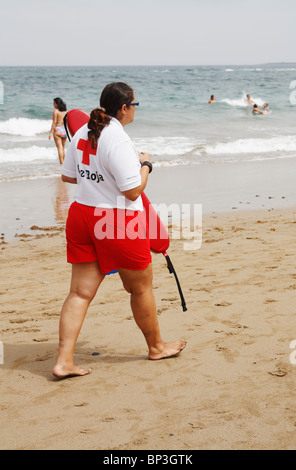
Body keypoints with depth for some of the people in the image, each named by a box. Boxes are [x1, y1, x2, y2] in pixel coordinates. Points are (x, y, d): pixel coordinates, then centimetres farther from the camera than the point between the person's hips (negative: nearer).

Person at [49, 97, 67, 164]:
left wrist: (51, 132, -11)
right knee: (63, 148, 15)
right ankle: (63, 162, 19)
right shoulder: (65, 111, 10)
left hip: (58, 129, -6)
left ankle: (61, 163, -12)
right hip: (65, 130, 6)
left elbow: (54, 122, -12)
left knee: (59, 148, -7)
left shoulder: (56, 111, -8)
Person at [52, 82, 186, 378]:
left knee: (80, 291, 8)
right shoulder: (118, 140, -20)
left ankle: (64, 360, 4)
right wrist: (145, 164, -3)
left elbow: (67, 176, 14)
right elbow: (133, 191, -19)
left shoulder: (82, 133, 5)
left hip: (81, 213, 7)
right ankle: (156, 346, 32)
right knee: (141, 288, 14)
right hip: (118, 220, -7)